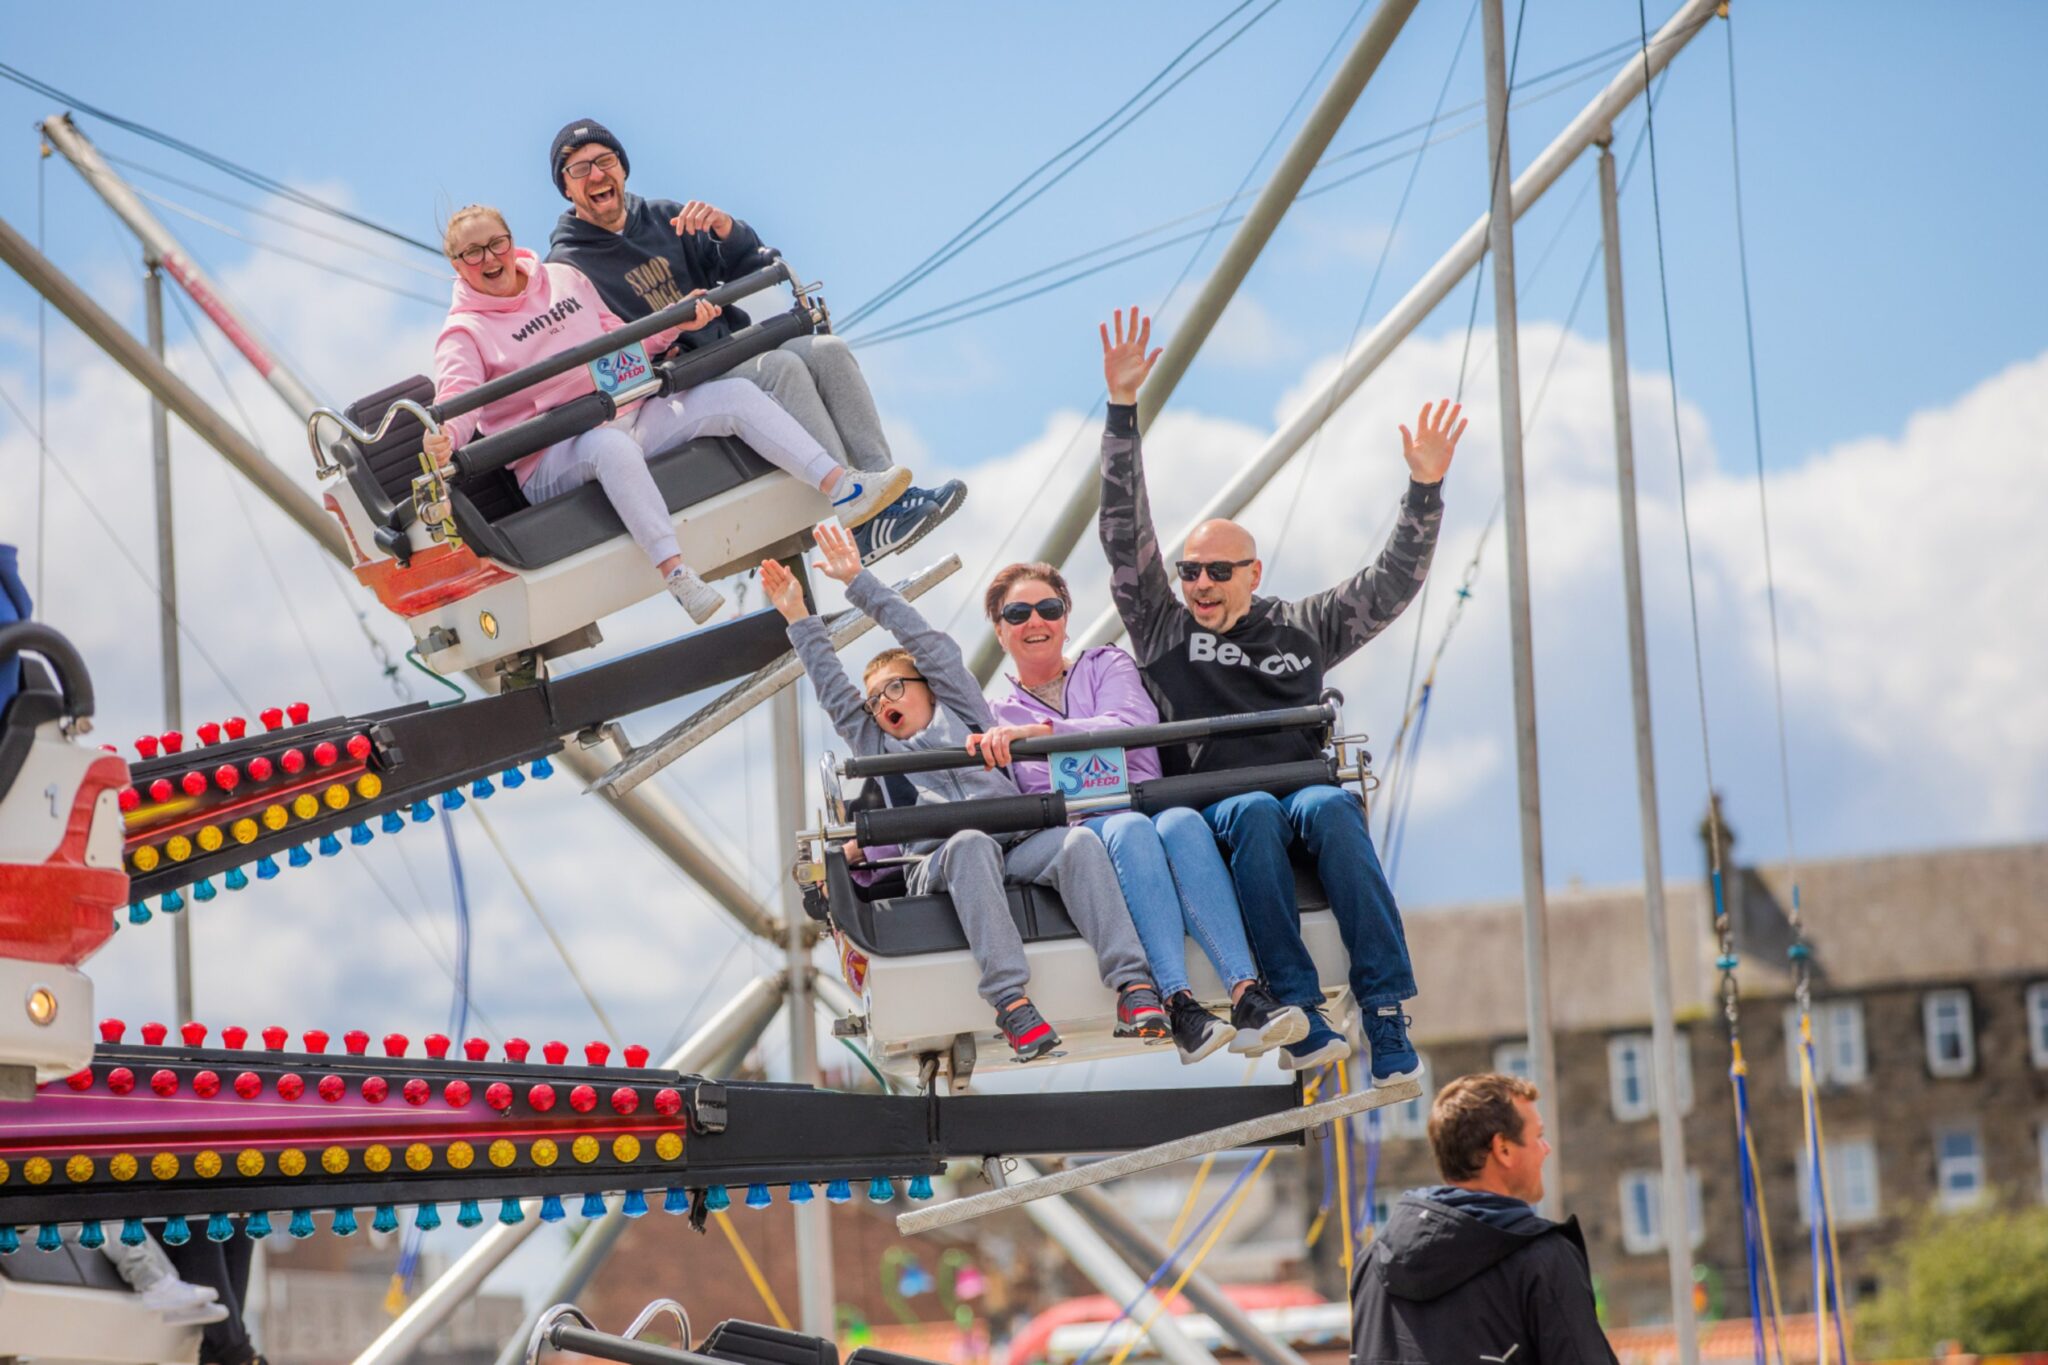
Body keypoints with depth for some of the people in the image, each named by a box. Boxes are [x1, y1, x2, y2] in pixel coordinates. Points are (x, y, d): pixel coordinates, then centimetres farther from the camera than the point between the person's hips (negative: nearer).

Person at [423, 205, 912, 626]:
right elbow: (457, 399, -16)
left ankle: (844, 489, -18)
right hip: (553, 462, -6)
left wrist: (676, 324, 6)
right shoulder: (464, 331, 2)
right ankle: (675, 574, -52)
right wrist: (446, 437, -38)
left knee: (735, 394, -8)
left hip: (632, 414, 6)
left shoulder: (566, 279, 17)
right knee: (612, 446, -40)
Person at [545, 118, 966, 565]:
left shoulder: (664, 218, 16)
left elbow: (752, 268, 11)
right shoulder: (566, 267, 0)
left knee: (827, 351, -18)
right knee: (784, 367, -29)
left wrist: (724, 227, -11)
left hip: (735, 351, 6)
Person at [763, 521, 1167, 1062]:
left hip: (1018, 844, 1)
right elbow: (835, 693, 29)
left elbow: (930, 643, 24)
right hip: (938, 864, -1)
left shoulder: (960, 715, 29)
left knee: (1080, 842, -31)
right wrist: (800, 620, 28)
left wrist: (859, 582, 25)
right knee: (971, 845, -38)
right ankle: (1010, 1000, -53)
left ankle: (1133, 987, -44)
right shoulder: (877, 748, 32)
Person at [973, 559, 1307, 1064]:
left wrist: (1039, 731, -15)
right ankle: (1179, 1006, -53)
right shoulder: (996, 715, 24)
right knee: (1130, 829, -36)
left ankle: (1248, 997, -51)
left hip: (1150, 803, 1)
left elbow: (1134, 724, -3)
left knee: (1182, 822, -36)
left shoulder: (1105, 665, 20)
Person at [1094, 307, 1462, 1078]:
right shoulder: (1162, 629, 17)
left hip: (1305, 798, 1)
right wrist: (1123, 410, 3)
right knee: (1256, 812, -36)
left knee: (1331, 807, -34)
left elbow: (1395, 582, 20)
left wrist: (1426, 488, 9)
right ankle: (1298, 1012, -44)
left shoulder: (1303, 630, 22)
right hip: (1213, 817, -1)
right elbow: (1124, 530, 10)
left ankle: (1385, 1016, -41)